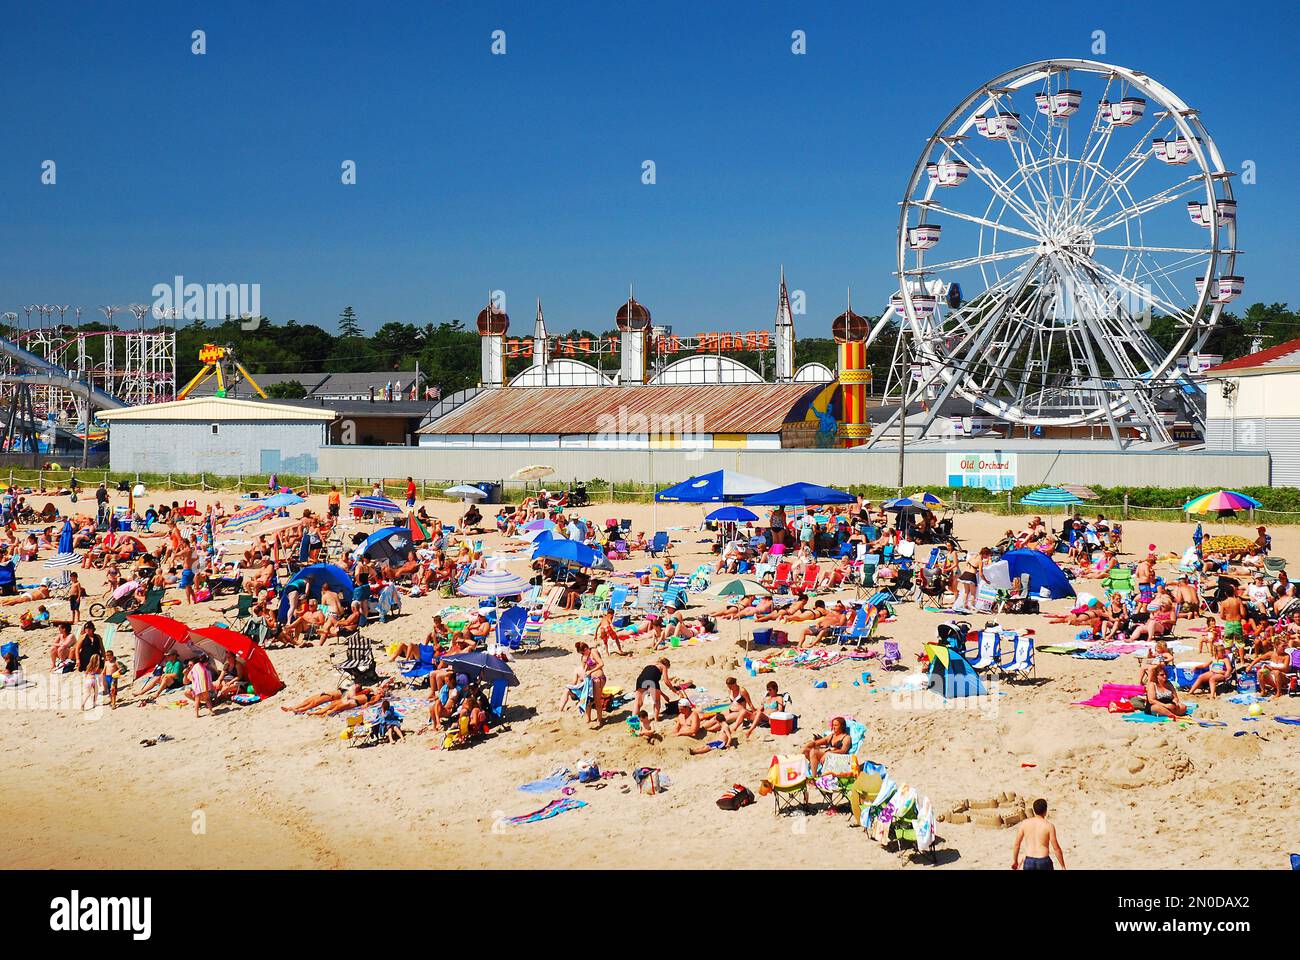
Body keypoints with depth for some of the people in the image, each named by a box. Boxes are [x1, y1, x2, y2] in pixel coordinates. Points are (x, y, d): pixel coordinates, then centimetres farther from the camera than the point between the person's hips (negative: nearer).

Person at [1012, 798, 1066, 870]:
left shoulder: (1024, 823, -1)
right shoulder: (1049, 826, -8)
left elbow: (1017, 844, 4)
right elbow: (1056, 848, -7)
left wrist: (1014, 860, 17)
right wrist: (1063, 867, 1)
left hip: (1029, 862, 2)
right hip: (1044, 862, -2)